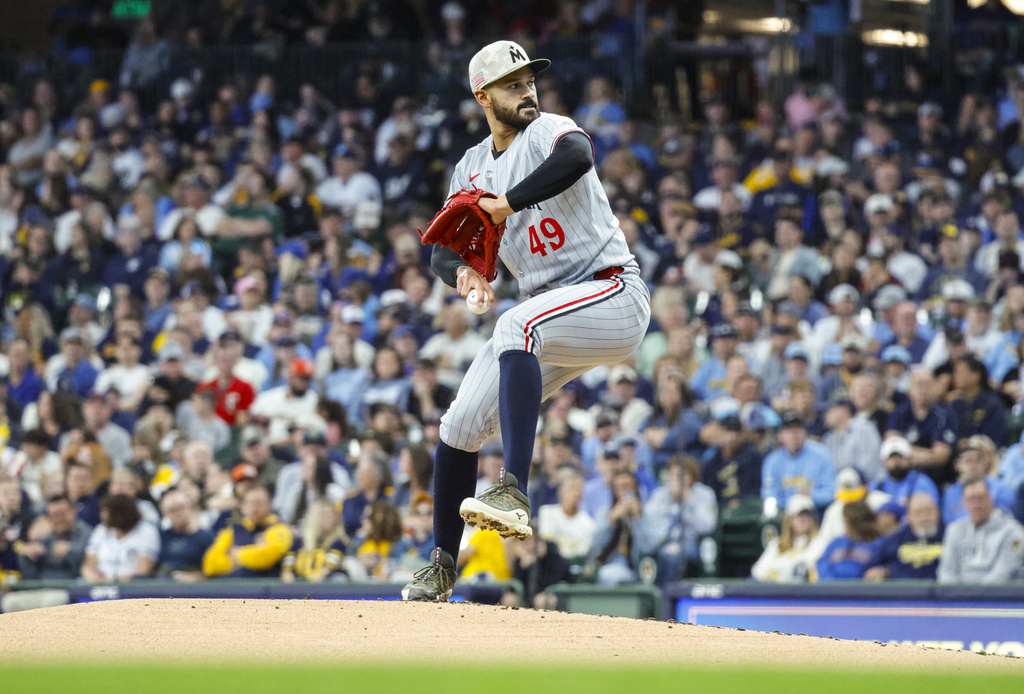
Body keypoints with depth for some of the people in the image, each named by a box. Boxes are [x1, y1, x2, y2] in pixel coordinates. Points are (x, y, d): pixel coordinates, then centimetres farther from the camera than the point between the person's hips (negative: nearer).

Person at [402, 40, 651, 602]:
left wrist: (505, 205, -32)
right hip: (550, 310, 8)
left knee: (517, 326, -37)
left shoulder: (546, 132, -9)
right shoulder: (470, 169, 12)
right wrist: (463, 271, -12)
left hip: (614, 296, -8)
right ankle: (442, 567, 20)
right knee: (459, 428, 2)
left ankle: (514, 493, -46)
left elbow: (578, 156, -35)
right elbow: (445, 251, 12)